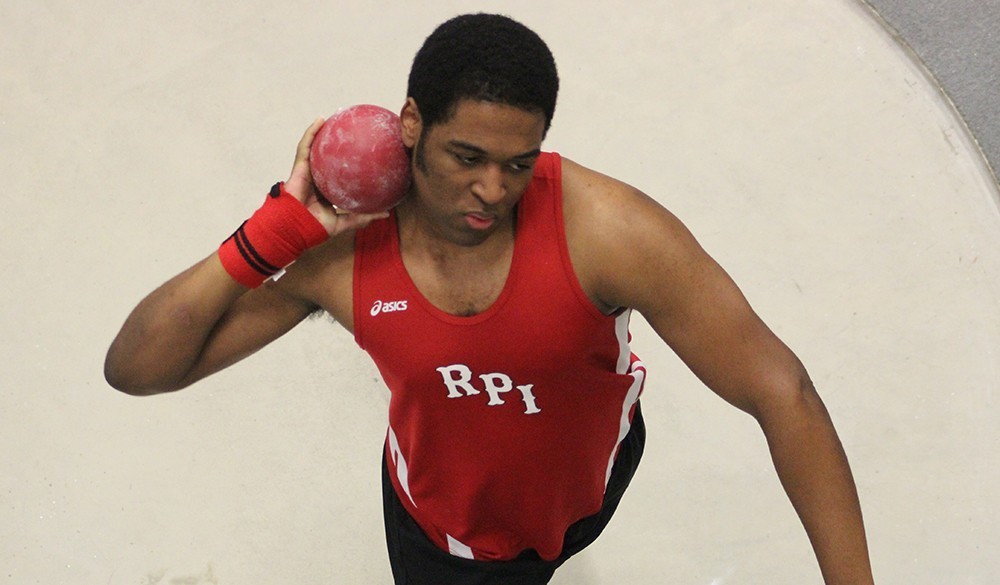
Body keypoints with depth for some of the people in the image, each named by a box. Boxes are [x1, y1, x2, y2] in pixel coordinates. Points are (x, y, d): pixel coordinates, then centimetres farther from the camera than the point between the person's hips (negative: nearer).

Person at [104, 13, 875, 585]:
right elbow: (133, 368, -24)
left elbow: (779, 394, -34)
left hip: (583, 488, 1)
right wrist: (277, 231, -35)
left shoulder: (606, 232, -37)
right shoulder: (339, 252, -29)